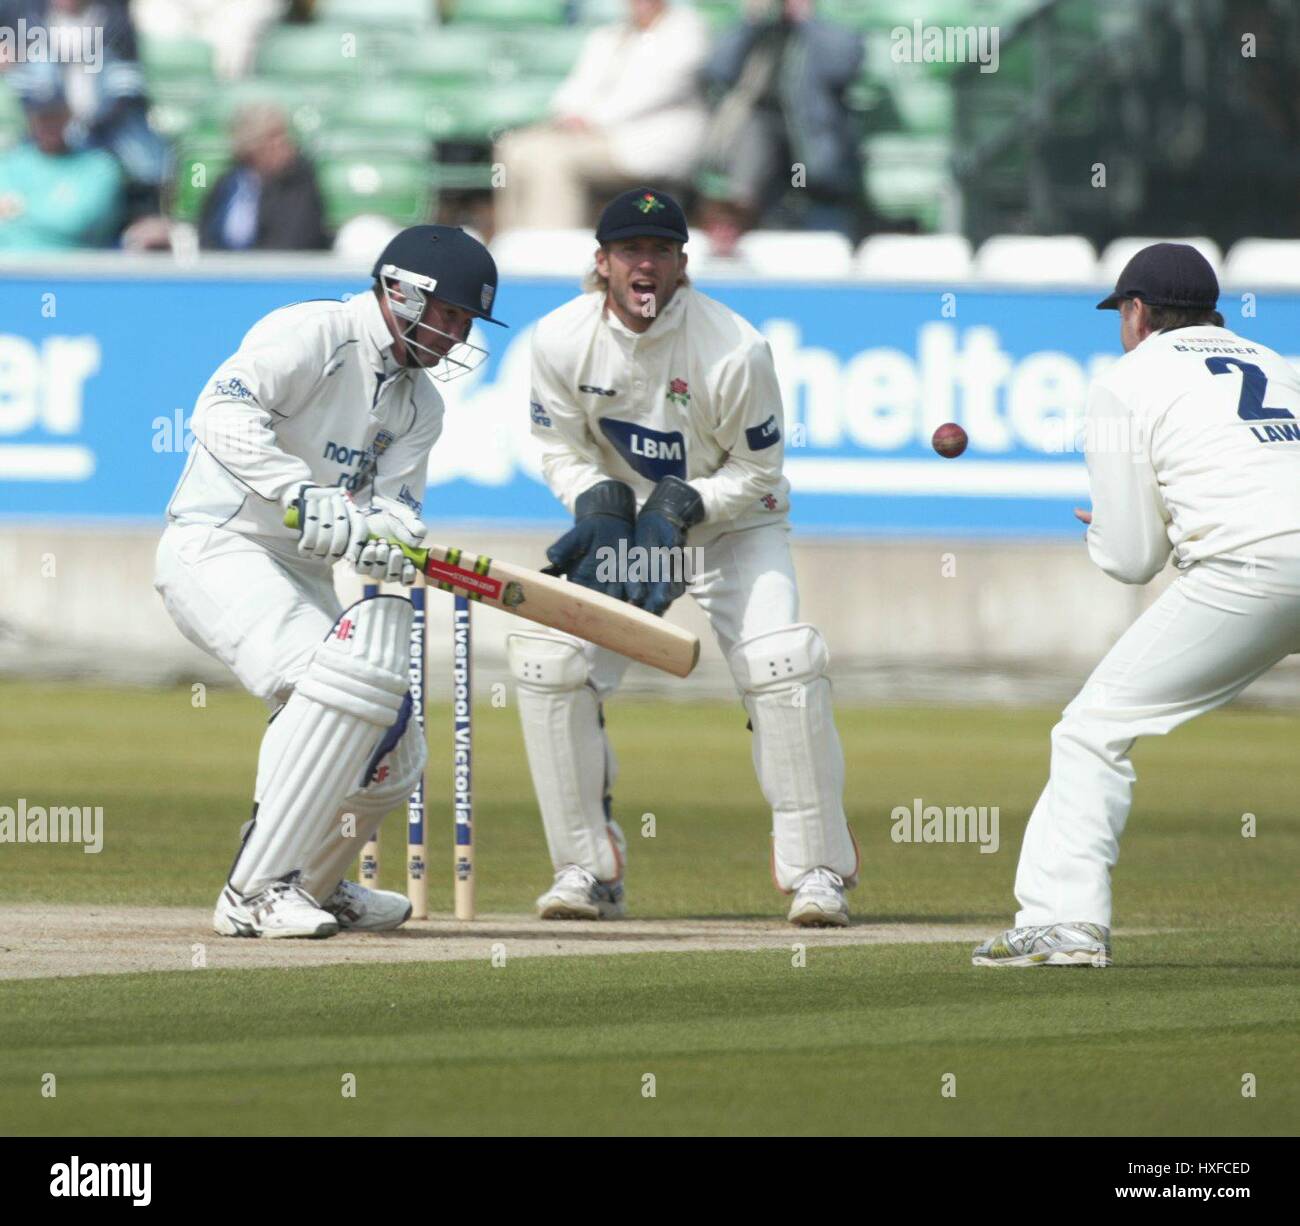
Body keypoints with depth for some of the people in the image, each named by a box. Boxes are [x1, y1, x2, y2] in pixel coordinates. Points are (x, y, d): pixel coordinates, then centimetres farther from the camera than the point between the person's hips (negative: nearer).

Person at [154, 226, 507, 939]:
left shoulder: (419, 404, 13)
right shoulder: (312, 336, -12)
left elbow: (396, 509, -1)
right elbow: (222, 411, -27)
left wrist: (388, 537, -26)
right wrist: (306, 498, -39)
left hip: (302, 578, 9)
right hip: (215, 551, -9)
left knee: (391, 754, 8)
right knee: (342, 677, -31)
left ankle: (309, 883, 35)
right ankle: (254, 892, -30)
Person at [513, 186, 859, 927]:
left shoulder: (736, 351, -24)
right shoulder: (562, 341, -15)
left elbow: (756, 472, -13)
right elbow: (563, 449, -2)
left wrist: (681, 508, -27)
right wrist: (600, 506, -22)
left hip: (733, 525, -3)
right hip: (622, 524, 3)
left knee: (782, 665, -23)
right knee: (547, 658, -15)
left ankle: (818, 870, -11)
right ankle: (589, 869, -2)